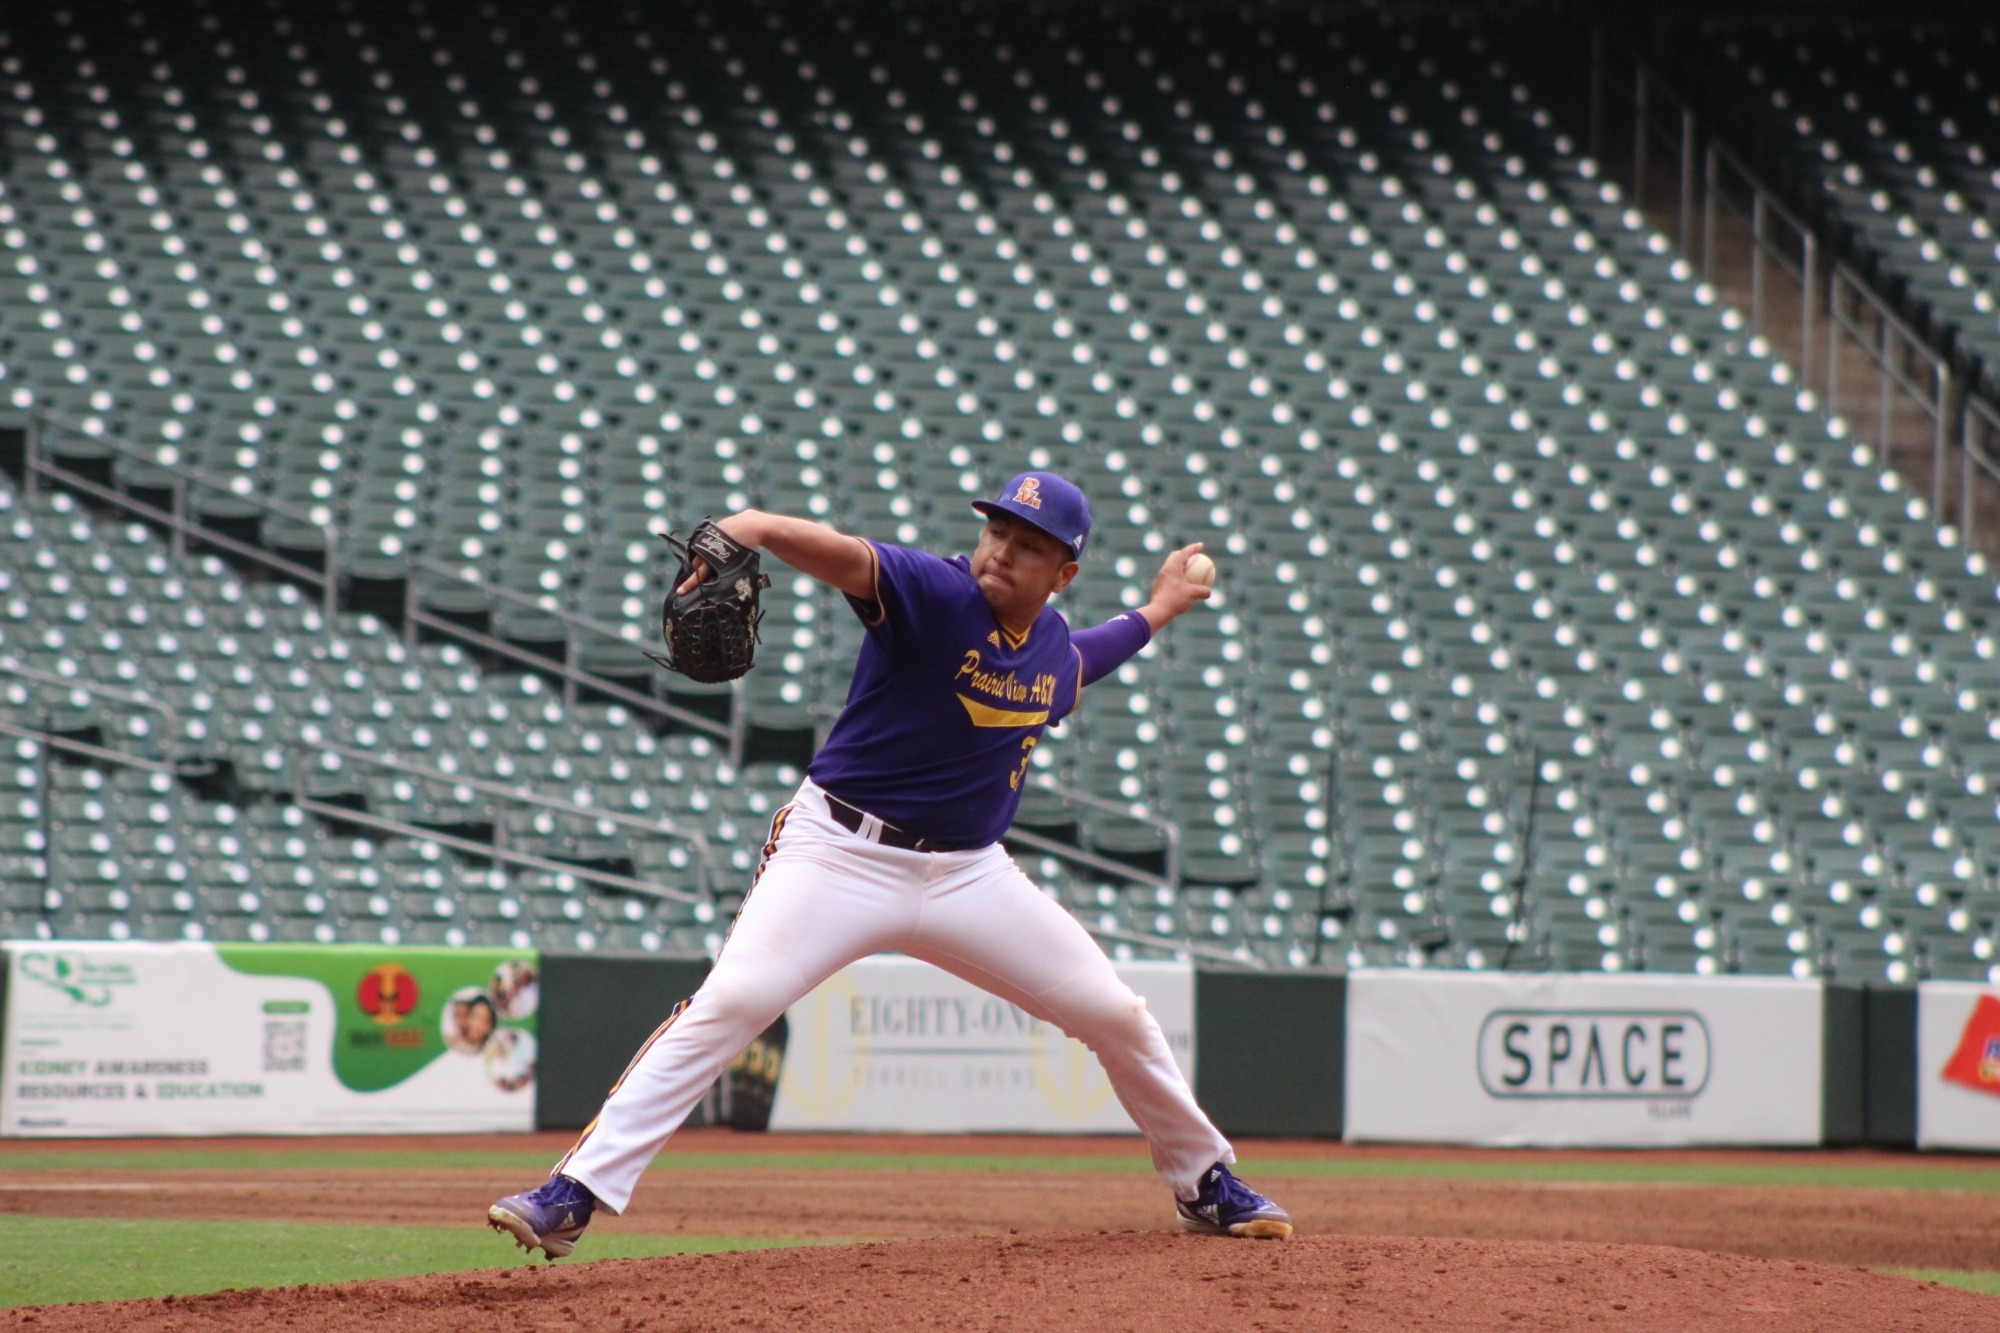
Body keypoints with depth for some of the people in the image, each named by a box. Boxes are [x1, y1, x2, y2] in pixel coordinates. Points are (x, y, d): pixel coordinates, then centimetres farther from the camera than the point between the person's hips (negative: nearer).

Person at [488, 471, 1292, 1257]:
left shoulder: (1055, 646, 6)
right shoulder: (934, 595, -14)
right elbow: (846, 557, -36)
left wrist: (1158, 610, 36)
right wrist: (750, 528, -54)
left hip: (970, 875, 6)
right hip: (842, 857, -6)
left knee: (1117, 1017, 7)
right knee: (729, 1003, -23)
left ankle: (1206, 1185, 31)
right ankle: (573, 1195, -26)